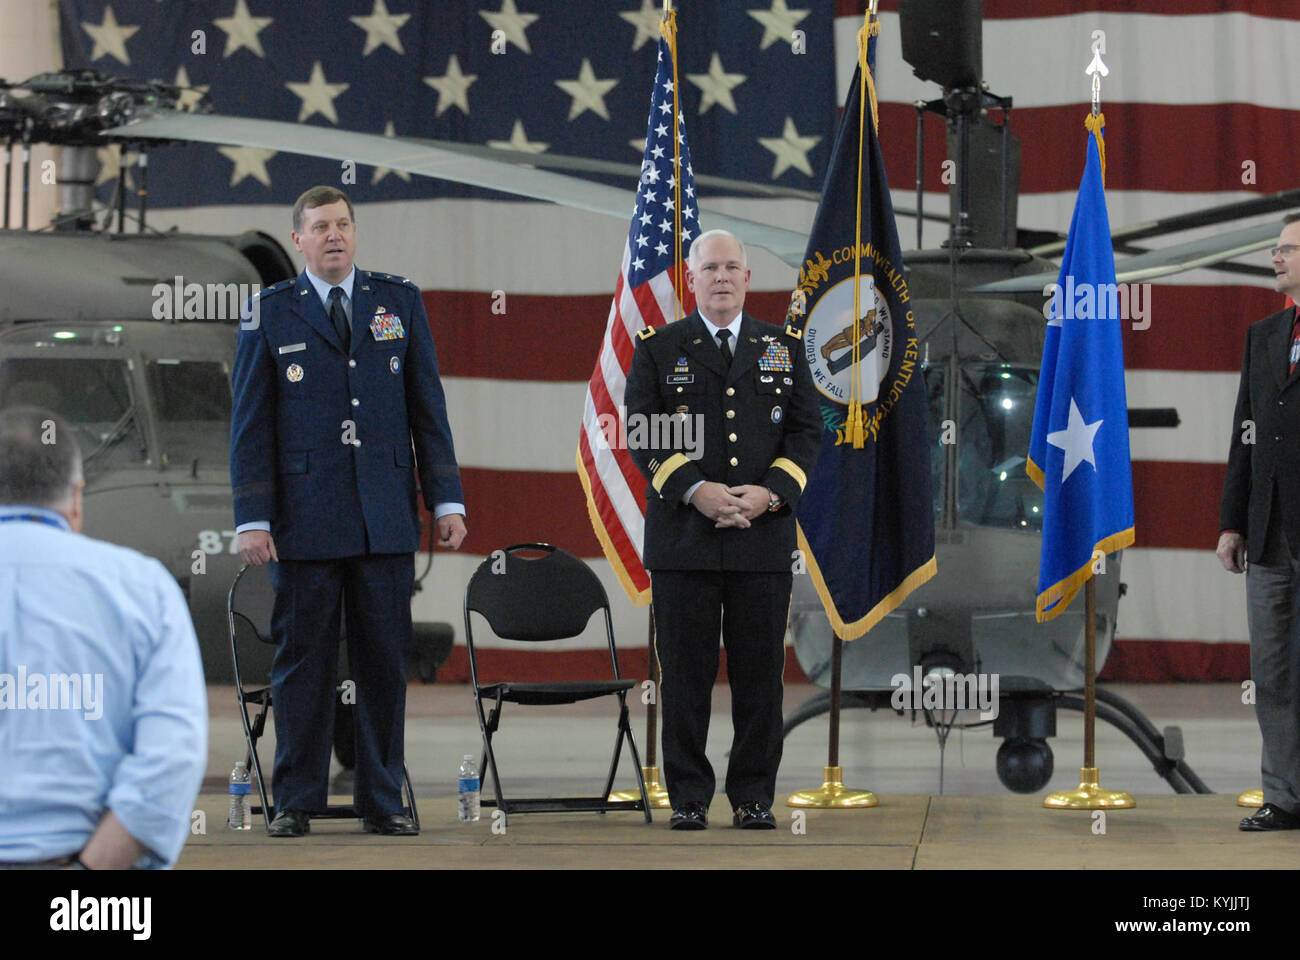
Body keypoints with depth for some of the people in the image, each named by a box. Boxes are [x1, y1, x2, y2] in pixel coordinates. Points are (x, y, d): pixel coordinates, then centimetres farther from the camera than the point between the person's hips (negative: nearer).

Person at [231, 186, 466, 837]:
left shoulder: (399, 301, 10)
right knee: (303, 661, 2)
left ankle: (382, 801, 11)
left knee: (384, 661, 3)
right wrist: (252, 518, -5)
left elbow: (428, 409, 10)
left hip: (386, 515, 2)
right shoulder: (271, 313, 4)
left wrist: (446, 500, 4)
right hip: (304, 519, -2)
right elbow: (250, 424, 2)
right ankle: (296, 802, 10)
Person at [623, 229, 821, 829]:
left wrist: (770, 493, -8)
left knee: (759, 670, 2)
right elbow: (642, 433, 0)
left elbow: (806, 432, 8)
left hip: (765, 532, 1)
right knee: (685, 670, 0)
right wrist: (694, 489, -13)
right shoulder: (658, 349, 7)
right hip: (683, 532, -1)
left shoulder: (783, 350, 13)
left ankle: (754, 796, 10)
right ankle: (688, 796, 7)